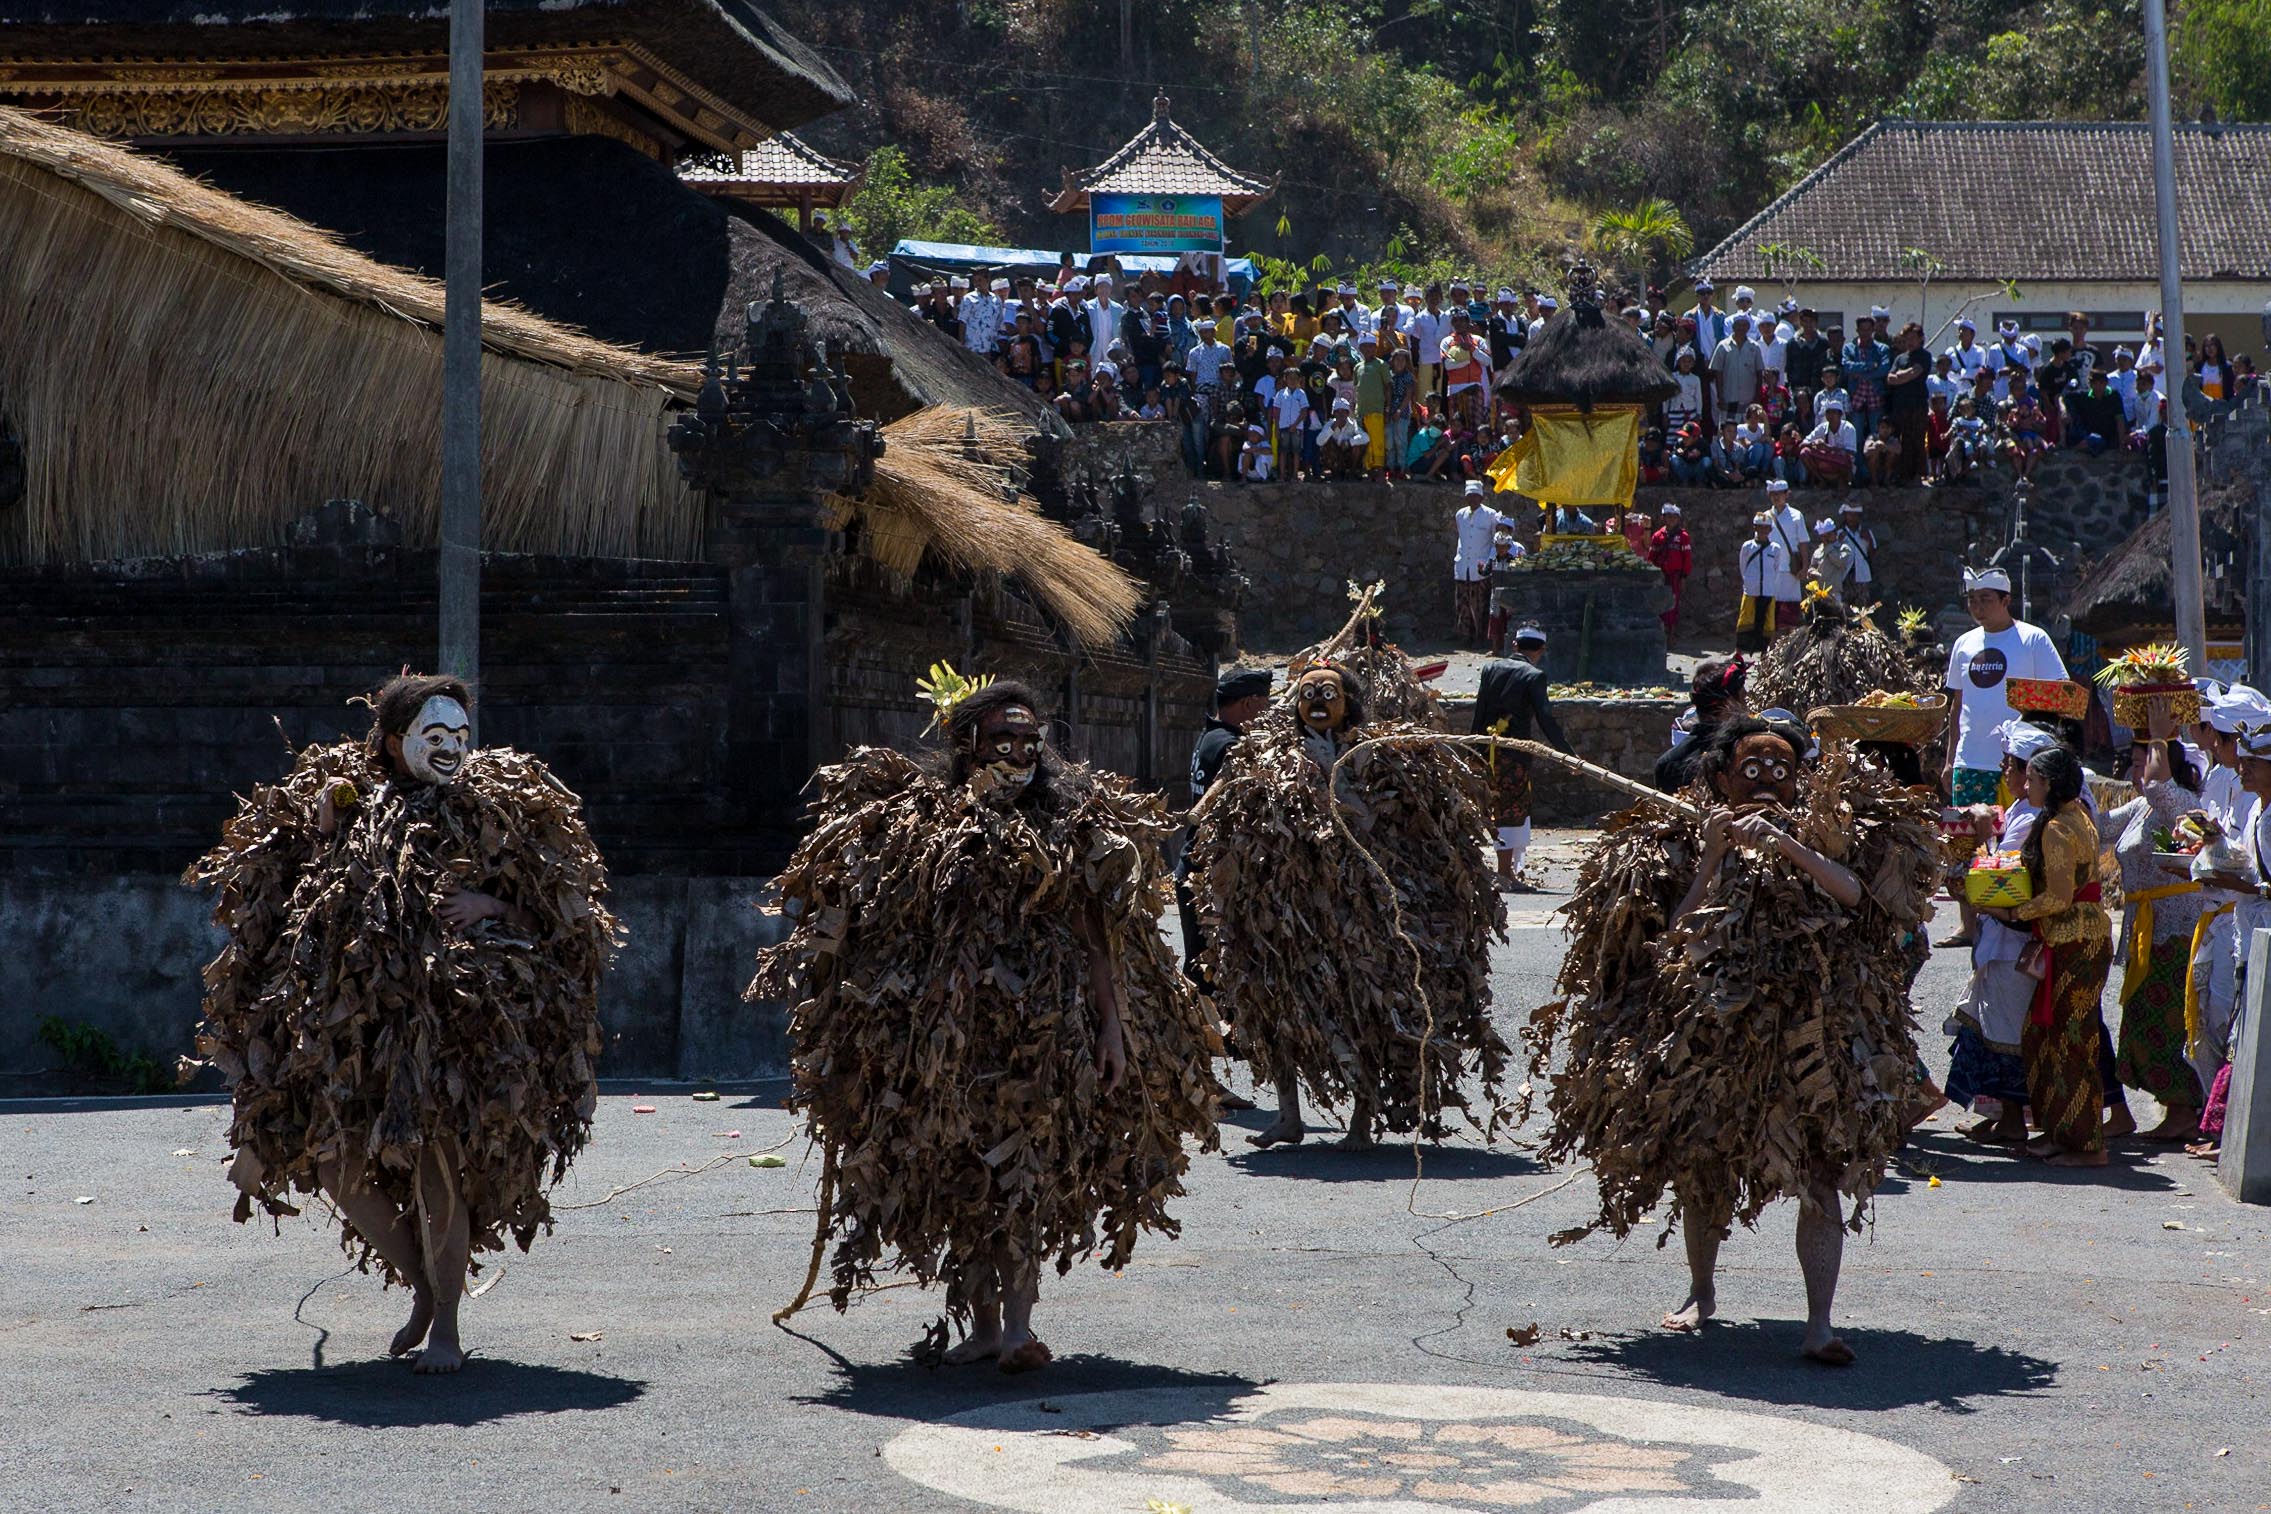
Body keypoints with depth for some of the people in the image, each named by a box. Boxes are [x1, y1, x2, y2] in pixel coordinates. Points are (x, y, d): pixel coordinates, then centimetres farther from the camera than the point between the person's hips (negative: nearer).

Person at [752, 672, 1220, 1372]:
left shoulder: (1070, 822, 7)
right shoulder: (916, 818, 6)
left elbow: (1096, 936, 5)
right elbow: (879, 931, 7)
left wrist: (1113, 1025, -3)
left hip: (1042, 1029, -1)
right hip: (944, 1037, 1)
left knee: (1029, 1171, -10)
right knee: (961, 1178, 5)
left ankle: (1018, 1319, -14)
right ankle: (981, 1320, 15)